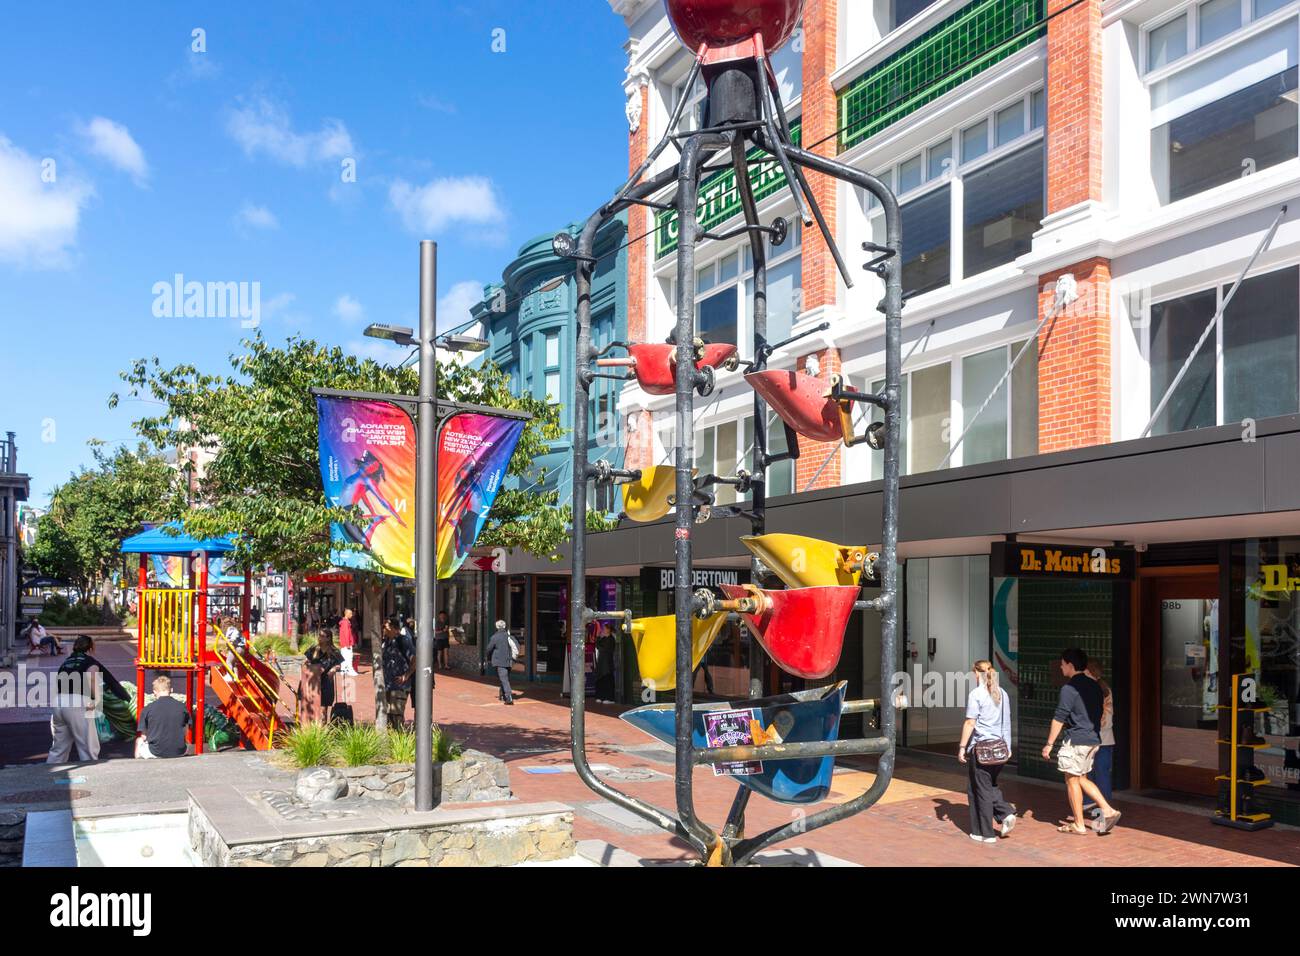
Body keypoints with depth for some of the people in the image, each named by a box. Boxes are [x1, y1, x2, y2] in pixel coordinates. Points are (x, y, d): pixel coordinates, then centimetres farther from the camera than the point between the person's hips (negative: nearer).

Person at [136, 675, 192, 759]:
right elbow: (185, 732, 7)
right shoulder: (182, 707, -1)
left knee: (139, 741, 29)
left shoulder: (148, 709, -6)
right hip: (179, 752, 2)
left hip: (156, 752, -2)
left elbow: (144, 736, 1)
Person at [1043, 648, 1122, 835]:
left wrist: (1049, 744, -10)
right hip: (1093, 739, 8)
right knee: (1082, 778, 19)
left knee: (1072, 780, 3)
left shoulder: (1069, 689, -16)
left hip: (1076, 740, -8)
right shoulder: (1094, 686, 10)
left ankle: (1078, 824, 9)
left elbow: (1059, 719, -16)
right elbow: (1099, 713, 18)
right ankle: (1108, 810, 7)